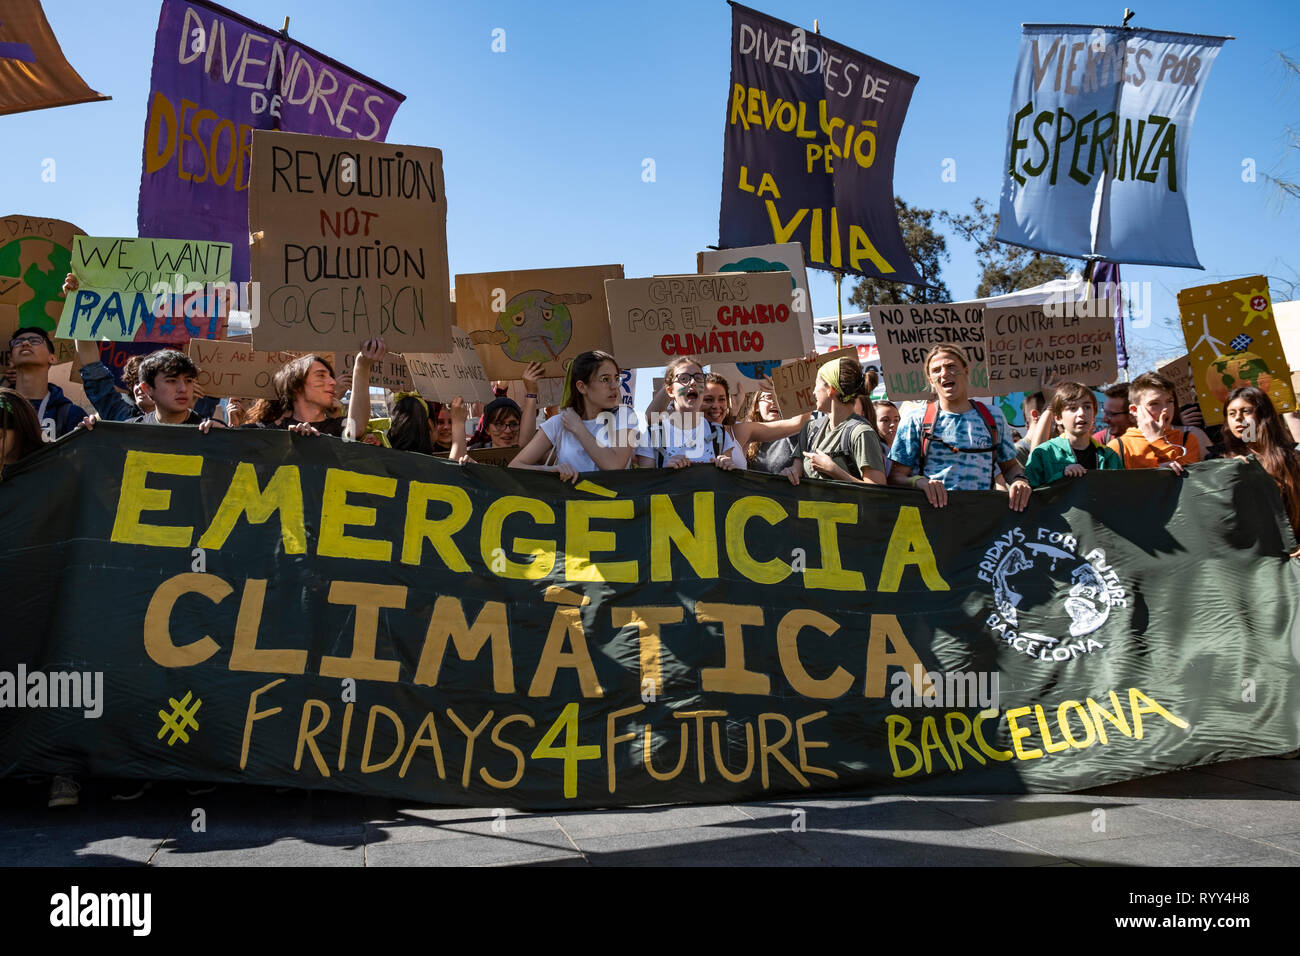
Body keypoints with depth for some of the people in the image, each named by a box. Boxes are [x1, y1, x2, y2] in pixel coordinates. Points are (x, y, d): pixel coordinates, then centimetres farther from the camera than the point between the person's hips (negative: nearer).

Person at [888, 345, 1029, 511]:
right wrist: (920, 482, -18)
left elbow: (1010, 466, 26)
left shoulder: (994, 417, 16)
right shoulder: (915, 421, 7)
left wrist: (1020, 480, 2)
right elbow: (895, 477, 3)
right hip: (933, 509, -1)